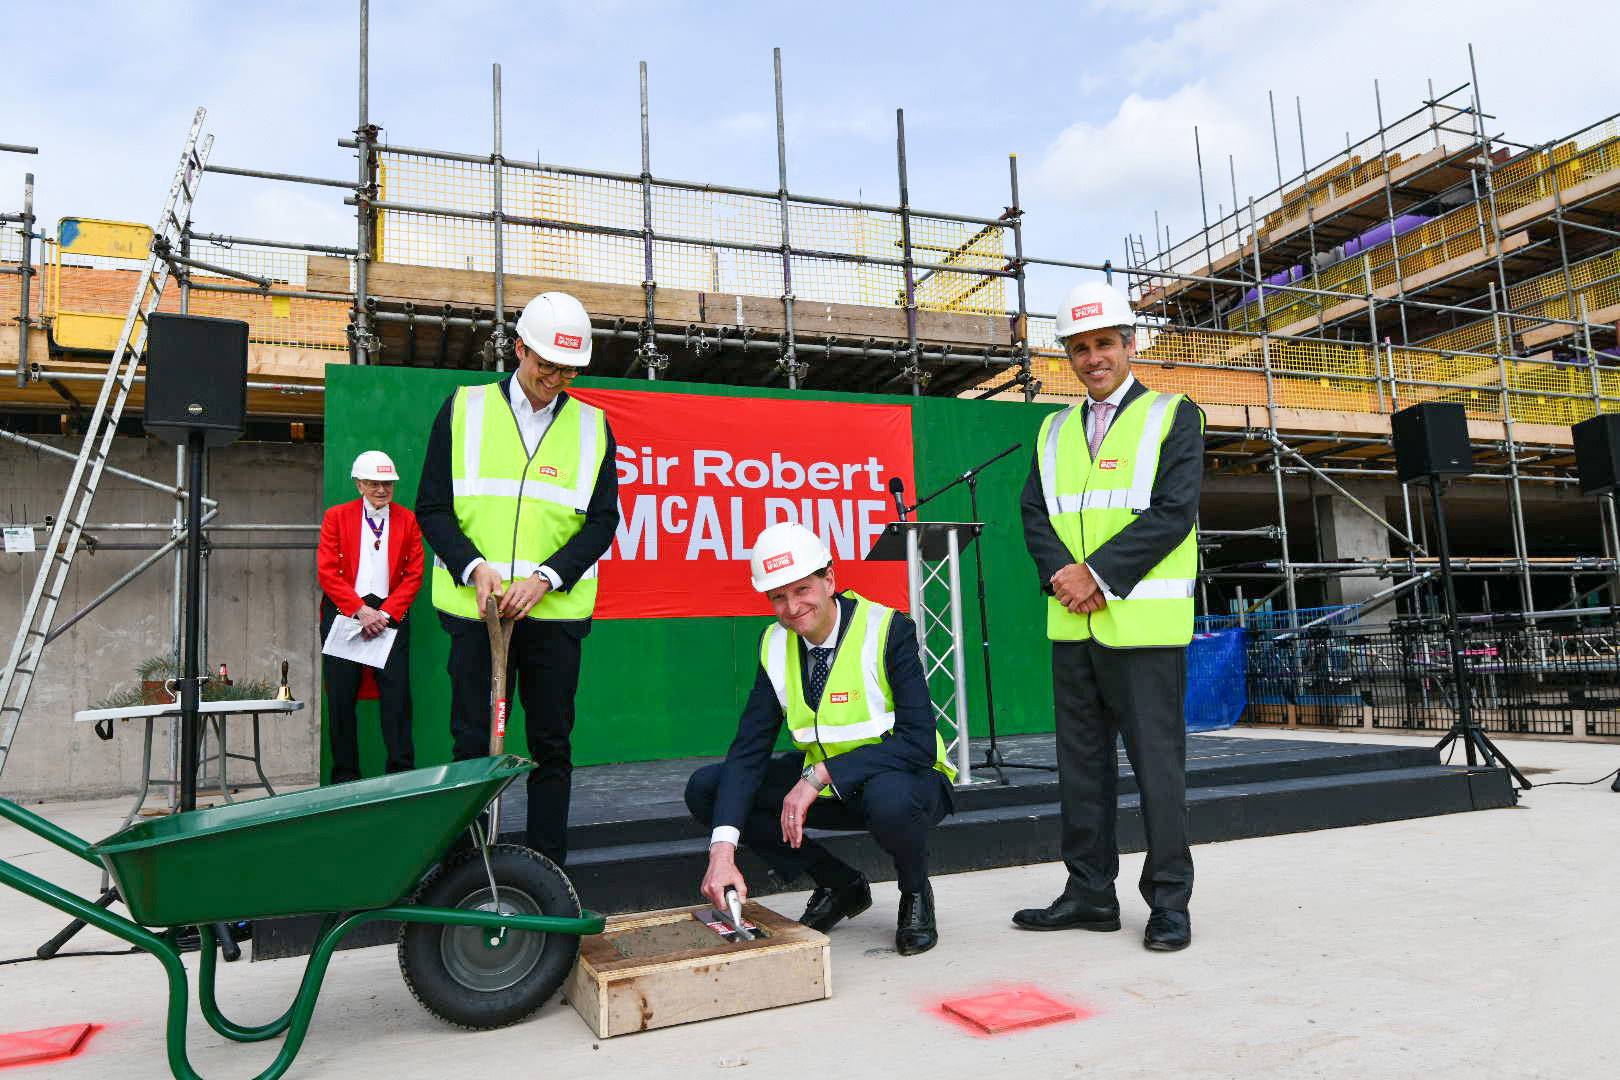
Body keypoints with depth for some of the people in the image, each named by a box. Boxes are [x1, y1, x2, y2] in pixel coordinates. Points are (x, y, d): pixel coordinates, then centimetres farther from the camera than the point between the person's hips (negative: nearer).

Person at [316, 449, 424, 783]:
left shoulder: (408, 520, 7)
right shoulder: (337, 516, 5)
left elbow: (414, 574, 3)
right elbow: (327, 571, -1)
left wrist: (385, 613, -9)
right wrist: (360, 610, -12)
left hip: (390, 615, 0)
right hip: (343, 614, 0)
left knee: (397, 696, -5)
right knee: (341, 698, 2)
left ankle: (402, 774, -1)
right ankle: (345, 776, 11)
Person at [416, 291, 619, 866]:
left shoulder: (593, 426, 7)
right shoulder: (464, 410, 5)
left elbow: (602, 521, 2)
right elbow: (433, 506, 3)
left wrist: (545, 577, -12)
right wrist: (474, 567, -13)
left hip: (556, 611, 1)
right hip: (476, 605, -1)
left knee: (551, 745, 7)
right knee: (472, 743, 4)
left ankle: (548, 869, 18)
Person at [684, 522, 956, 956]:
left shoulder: (887, 629, -20)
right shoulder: (775, 646, -5)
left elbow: (919, 741, -27)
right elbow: (749, 750, -11)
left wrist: (819, 776, -32)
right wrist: (723, 850, -25)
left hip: (901, 779, -5)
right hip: (821, 785, 5)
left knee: (890, 799, -41)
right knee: (705, 789, -10)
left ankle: (916, 893, -2)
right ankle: (840, 885, 6)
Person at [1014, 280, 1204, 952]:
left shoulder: (1174, 416, 2)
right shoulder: (1054, 431, 17)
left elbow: (1173, 512, -10)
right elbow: (1035, 514, 9)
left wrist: (1100, 575, -15)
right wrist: (1062, 575, -10)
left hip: (1144, 623, -5)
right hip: (1071, 622, 5)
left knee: (1157, 762, 0)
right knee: (1081, 762, 10)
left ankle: (1168, 902, 12)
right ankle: (1089, 893, 21)